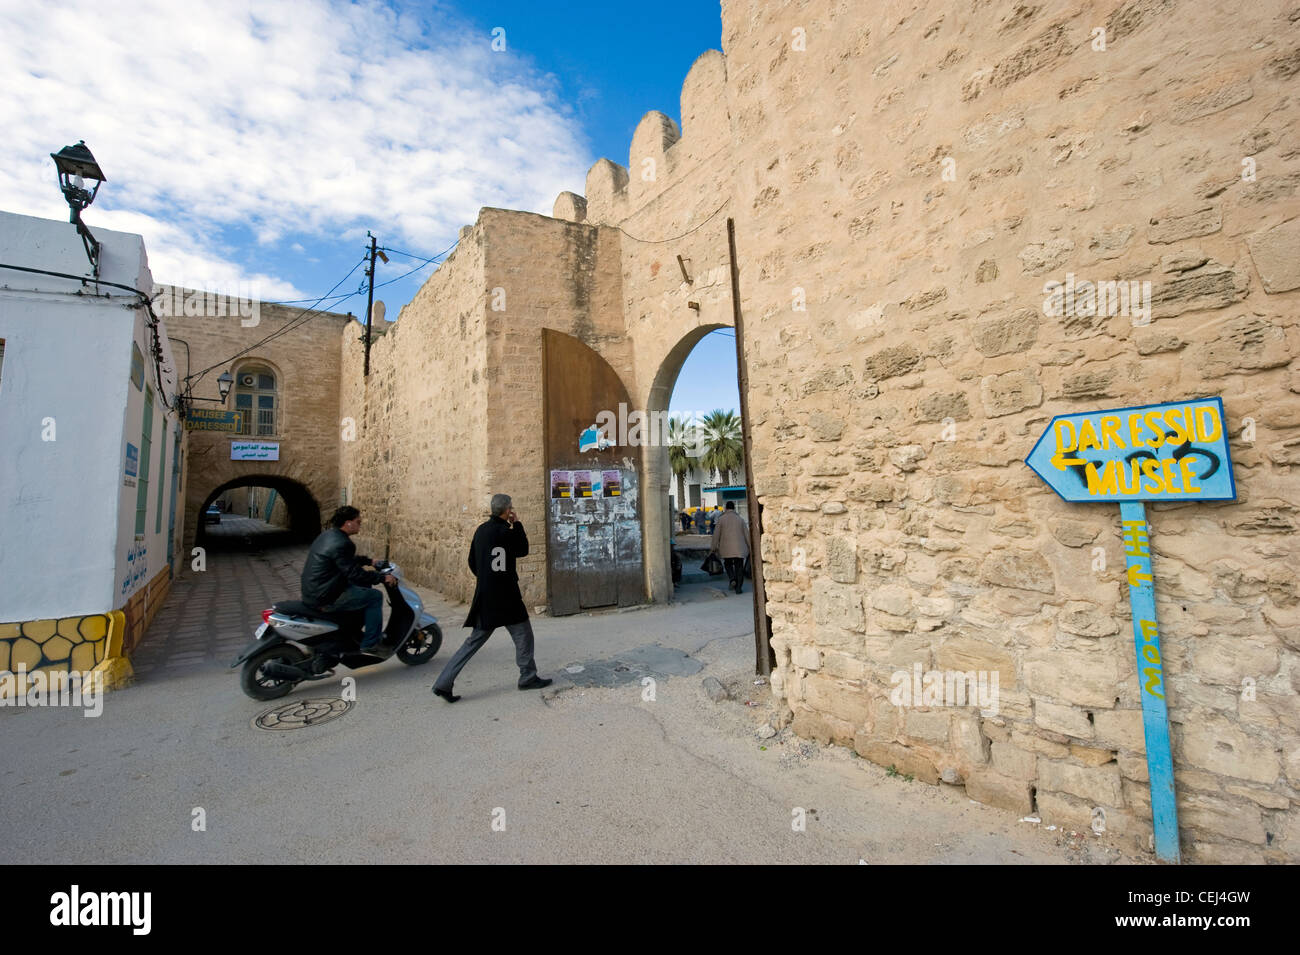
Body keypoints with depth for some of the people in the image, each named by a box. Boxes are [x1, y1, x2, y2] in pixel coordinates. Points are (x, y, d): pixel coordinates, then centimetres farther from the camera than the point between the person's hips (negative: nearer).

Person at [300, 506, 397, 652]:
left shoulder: (327, 535, 10)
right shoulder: (341, 543, -23)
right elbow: (355, 573, -23)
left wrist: (369, 561, 24)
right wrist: (382, 577, -16)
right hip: (325, 599, -11)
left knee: (363, 585, 23)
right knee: (374, 596, -6)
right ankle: (370, 643, -1)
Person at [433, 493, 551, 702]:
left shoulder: (481, 530, 6)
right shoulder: (506, 531, -17)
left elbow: (472, 563, 13)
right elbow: (523, 550, -1)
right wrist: (517, 524, 2)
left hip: (485, 596, 7)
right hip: (505, 596, -7)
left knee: (475, 640, 14)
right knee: (523, 634, 10)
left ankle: (444, 683, 12)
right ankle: (528, 677, 19)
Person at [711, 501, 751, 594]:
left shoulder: (721, 519, -1)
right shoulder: (740, 519, 4)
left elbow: (716, 534, -2)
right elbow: (746, 534, 5)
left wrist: (715, 547, 5)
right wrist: (750, 547, 12)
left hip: (727, 548, -1)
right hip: (739, 548, 1)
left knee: (728, 564, 17)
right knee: (739, 567, 6)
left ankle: (732, 579, -7)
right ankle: (738, 587, 2)